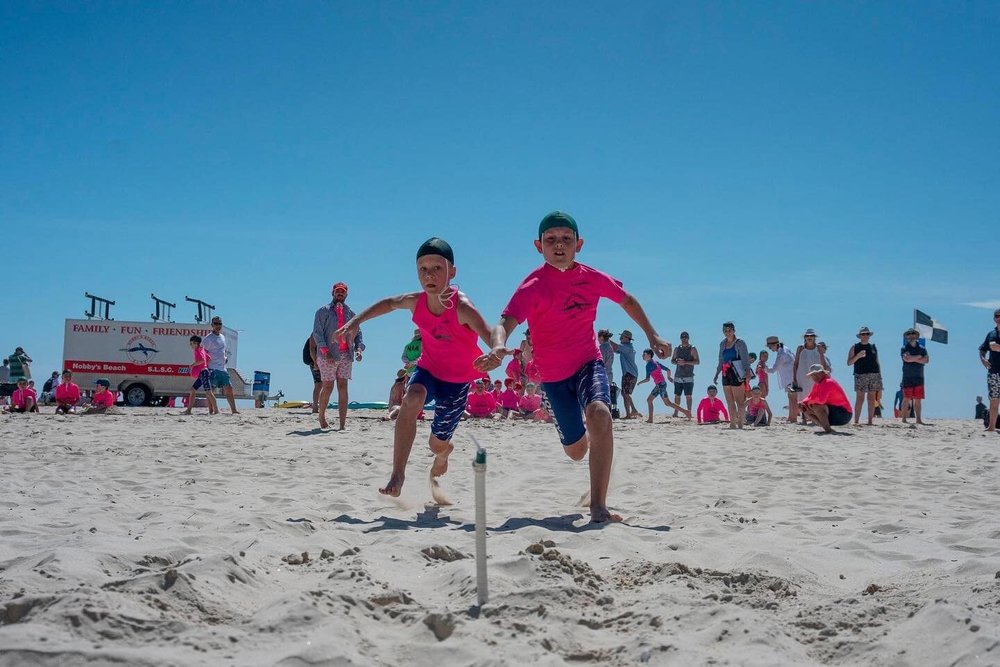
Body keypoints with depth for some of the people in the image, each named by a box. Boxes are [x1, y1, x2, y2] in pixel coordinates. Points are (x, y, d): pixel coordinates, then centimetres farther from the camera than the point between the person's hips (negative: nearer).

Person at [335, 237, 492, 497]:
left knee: (437, 444, 7)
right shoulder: (416, 302, -13)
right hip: (429, 368, 3)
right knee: (411, 400, -33)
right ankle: (397, 475, -31)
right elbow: (389, 303, 11)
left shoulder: (462, 307, -30)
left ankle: (444, 454, 50)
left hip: (457, 379, -3)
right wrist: (356, 321, 6)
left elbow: (491, 338, -43)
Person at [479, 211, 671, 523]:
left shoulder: (593, 278, -6)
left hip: (588, 362, 1)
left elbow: (627, 301, 15)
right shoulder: (533, 286, -18)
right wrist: (498, 348, -56)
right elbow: (505, 323, -34)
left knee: (599, 413, -32)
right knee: (576, 450, 10)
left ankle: (598, 506, -30)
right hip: (554, 375, -1)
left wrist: (652, 336, 10)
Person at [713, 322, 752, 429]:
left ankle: (740, 423, -4)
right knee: (729, 402, 8)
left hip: (736, 374, -7)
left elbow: (745, 358, -8)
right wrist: (717, 374, 20)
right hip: (726, 374, 7)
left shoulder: (740, 343, -3)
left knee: (739, 401, -5)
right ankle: (732, 423, 13)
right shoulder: (722, 344, 15)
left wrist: (747, 371, -21)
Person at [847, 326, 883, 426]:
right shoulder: (855, 348, 7)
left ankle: (870, 421, 4)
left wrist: (880, 376, 12)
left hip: (874, 375, 3)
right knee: (859, 399, -8)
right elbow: (849, 362, 2)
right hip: (860, 375, -3)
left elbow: (877, 362, 19)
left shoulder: (873, 347, 17)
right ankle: (856, 421, -8)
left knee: (872, 399, 1)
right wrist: (858, 356, -14)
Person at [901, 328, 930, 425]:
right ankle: (904, 419, -4)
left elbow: (926, 360, -1)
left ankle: (918, 419, 7)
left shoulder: (922, 348, 13)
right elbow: (906, 358, -16)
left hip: (919, 377, 4)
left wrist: (913, 359, -8)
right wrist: (918, 357, -4)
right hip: (908, 377, -4)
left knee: (918, 399, 4)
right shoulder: (904, 348, 2)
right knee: (906, 399, -6)